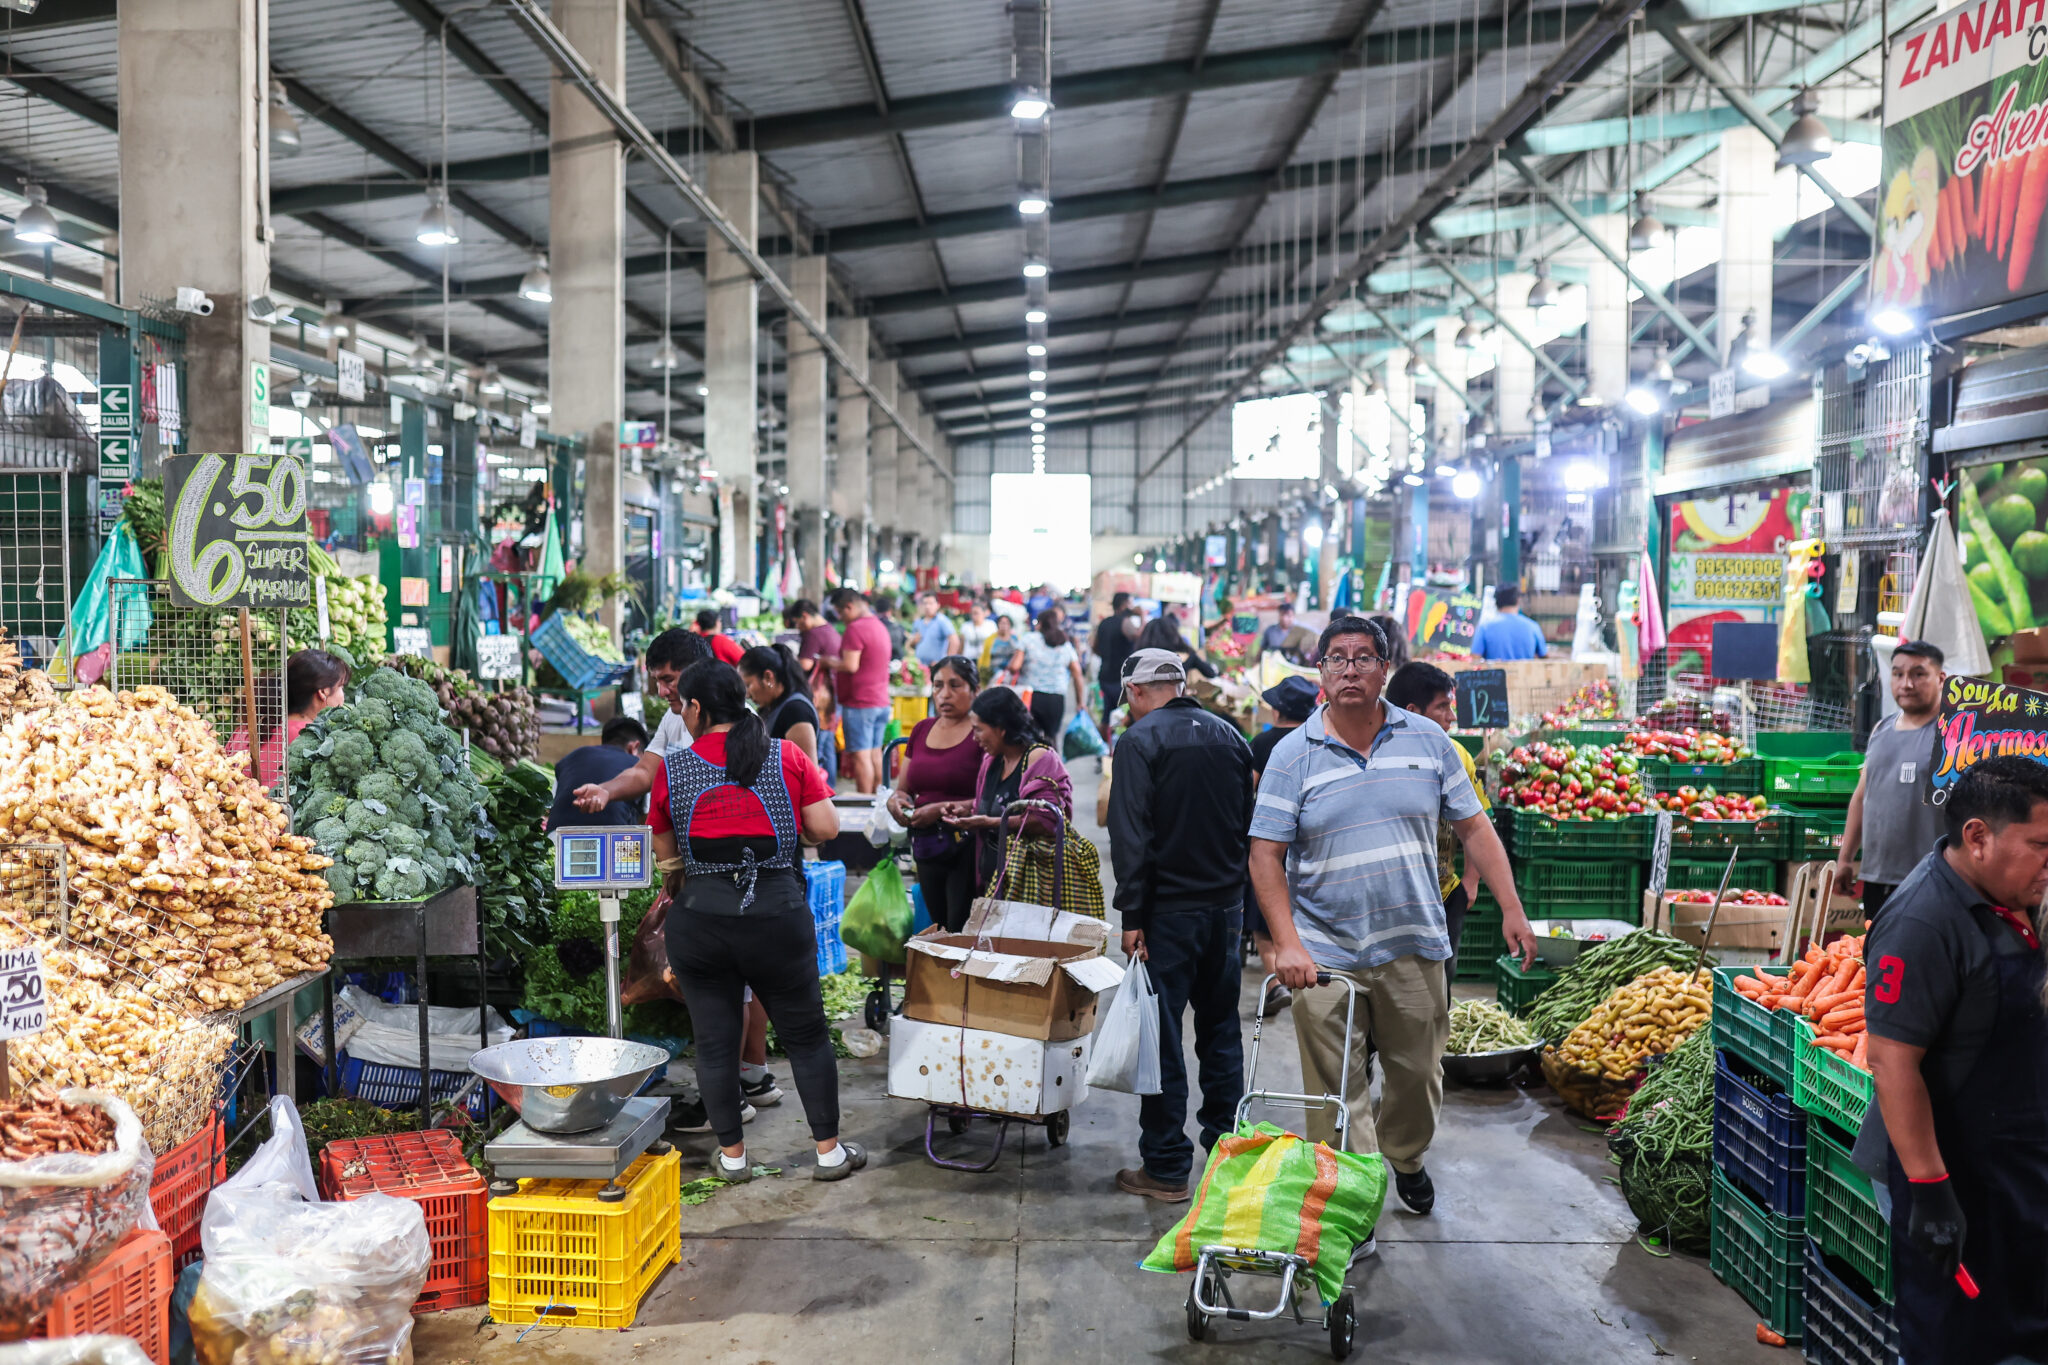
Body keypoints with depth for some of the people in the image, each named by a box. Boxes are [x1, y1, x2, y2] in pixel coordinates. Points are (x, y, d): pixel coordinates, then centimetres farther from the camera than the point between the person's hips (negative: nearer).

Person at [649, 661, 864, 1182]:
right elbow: (826, 828, -5)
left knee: (715, 1041, 12)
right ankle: (829, 1151, 19)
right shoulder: (787, 756, 0)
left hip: (699, 919, 0)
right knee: (805, 1035, 12)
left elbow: (666, 857, 8)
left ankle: (732, 1154, 22)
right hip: (778, 913, 0)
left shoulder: (673, 768, 1)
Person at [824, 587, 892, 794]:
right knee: (875, 753, 13)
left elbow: (851, 665, -22)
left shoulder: (855, 629, -14)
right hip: (881, 701, 9)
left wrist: (830, 663, -5)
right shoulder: (880, 627, 15)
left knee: (860, 755, -6)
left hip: (859, 702, -9)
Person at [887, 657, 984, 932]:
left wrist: (943, 809, -20)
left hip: (966, 845, -6)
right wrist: (897, 802, -1)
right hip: (926, 849, 6)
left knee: (962, 934, -10)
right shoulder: (922, 729, 14)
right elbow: (902, 788, 22)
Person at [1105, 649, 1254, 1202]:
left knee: (1162, 1037, 0)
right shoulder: (1228, 735, 9)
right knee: (1221, 1028, 16)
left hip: (1170, 910, -6)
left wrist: (1132, 916, -13)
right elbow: (1248, 824, 15)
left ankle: (1167, 1168, 4)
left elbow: (1131, 836, -16)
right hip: (1227, 906, 6)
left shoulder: (1140, 741, -10)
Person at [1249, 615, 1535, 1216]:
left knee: (1418, 1074, 16)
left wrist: (1512, 909, 2)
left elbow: (1473, 827, 9)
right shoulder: (1293, 754, -3)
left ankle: (1405, 1160, 43)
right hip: (1325, 957, -2)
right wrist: (1286, 944, -14)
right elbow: (1266, 854, -5)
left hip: (1414, 947, 3)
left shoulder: (1427, 739, 4)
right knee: (1336, 1093, 0)